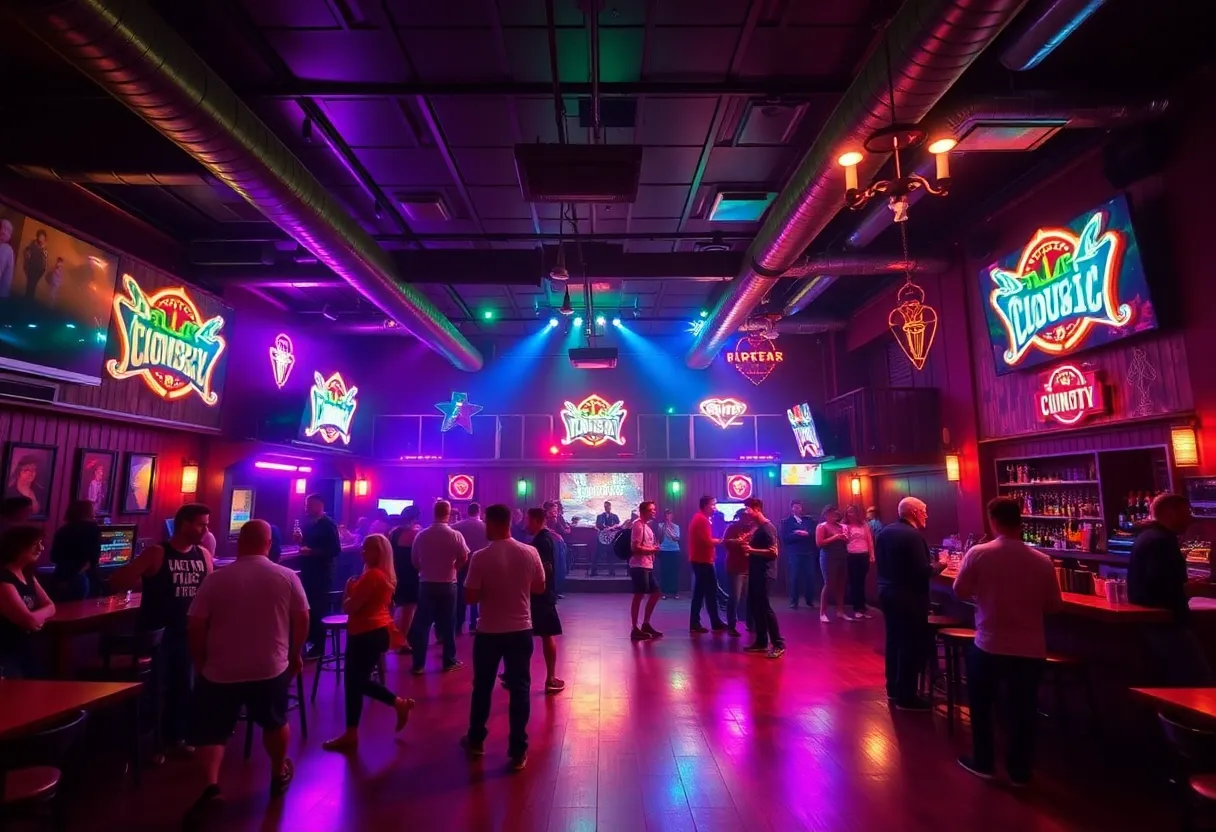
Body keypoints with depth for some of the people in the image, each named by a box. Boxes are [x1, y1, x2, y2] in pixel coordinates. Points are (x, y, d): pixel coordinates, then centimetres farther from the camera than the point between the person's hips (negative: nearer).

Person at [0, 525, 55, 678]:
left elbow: (50, 606, 9)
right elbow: (30, 621, -27)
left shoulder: (27, 576, 8)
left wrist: (37, 616, -12)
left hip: (23, 652, 10)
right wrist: (43, 613, -5)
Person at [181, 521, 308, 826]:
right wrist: (295, 654, 13)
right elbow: (302, 620, -3)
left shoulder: (215, 580, -9)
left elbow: (195, 627, -6)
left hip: (221, 671, -1)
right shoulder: (287, 577, -8)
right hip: (272, 668, 1)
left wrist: (200, 662, 10)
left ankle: (210, 786, -6)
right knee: (275, 723, 23)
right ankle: (279, 773, 39)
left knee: (211, 732, 15)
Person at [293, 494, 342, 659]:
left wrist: (312, 552, -23)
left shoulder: (328, 524, -13)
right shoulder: (308, 523, 9)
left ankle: (318, 647, 12)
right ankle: (310, 639, 29)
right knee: (307, 607, 13)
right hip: (307, 572, 7)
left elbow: (335, 550, -20)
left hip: (321, 574, -7)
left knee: (318, 610, 1)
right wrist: (300, 540, -1)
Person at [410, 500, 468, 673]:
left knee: (422, 624, 8)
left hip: (426, 584, 1)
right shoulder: (455, 535, -11)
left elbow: (414, 560, 3)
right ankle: (449, 661, 18)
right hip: (447, 584, -1)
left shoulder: (421, 535, -4)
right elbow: (464, 558, -8)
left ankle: (418, 664, 11)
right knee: (448, 624, 10)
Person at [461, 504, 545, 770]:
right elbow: (539, 587, 4)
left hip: (489, 632, -1)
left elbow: (471, 597, -12)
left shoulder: (481, 557, -16)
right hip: (521, 630, 2)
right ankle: (518, 751, 14)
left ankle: (476, 740, 35)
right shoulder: (530, 553, -8)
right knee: (519, 688, 10)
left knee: (482, 686, 18)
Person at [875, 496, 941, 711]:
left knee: (894, 640, 18)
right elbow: (922, 571, -22)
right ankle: (906, 697, 9)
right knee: (912, 645, 1)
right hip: (908, 596, -9)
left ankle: (893, 688, 29)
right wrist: (937, 566, -5)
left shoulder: (884, 532, 7)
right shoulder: (913, 535, -20)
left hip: (886, 591, 9)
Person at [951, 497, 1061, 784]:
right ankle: (1019, 771, 26)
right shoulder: (1042, 561, -9)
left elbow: (960, 592, -5)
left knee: (981, 704, 19)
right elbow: (1053, 605, 2)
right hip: (1030, 648, 2)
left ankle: (982, 762, 28)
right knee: (1022, 710, 15)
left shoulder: (978, 554, -14)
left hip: (988, 645, -2)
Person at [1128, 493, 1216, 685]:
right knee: (1199, 684, -6)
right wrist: (1191, 589, -9)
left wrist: (1185, 587, 16)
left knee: (1166, 686, 15)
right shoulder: (1161, 540, -16)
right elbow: (1161, 587, -25)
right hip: (1166, 624, -10)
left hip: (1151, 623, 10)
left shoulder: (1147, 537, 16)